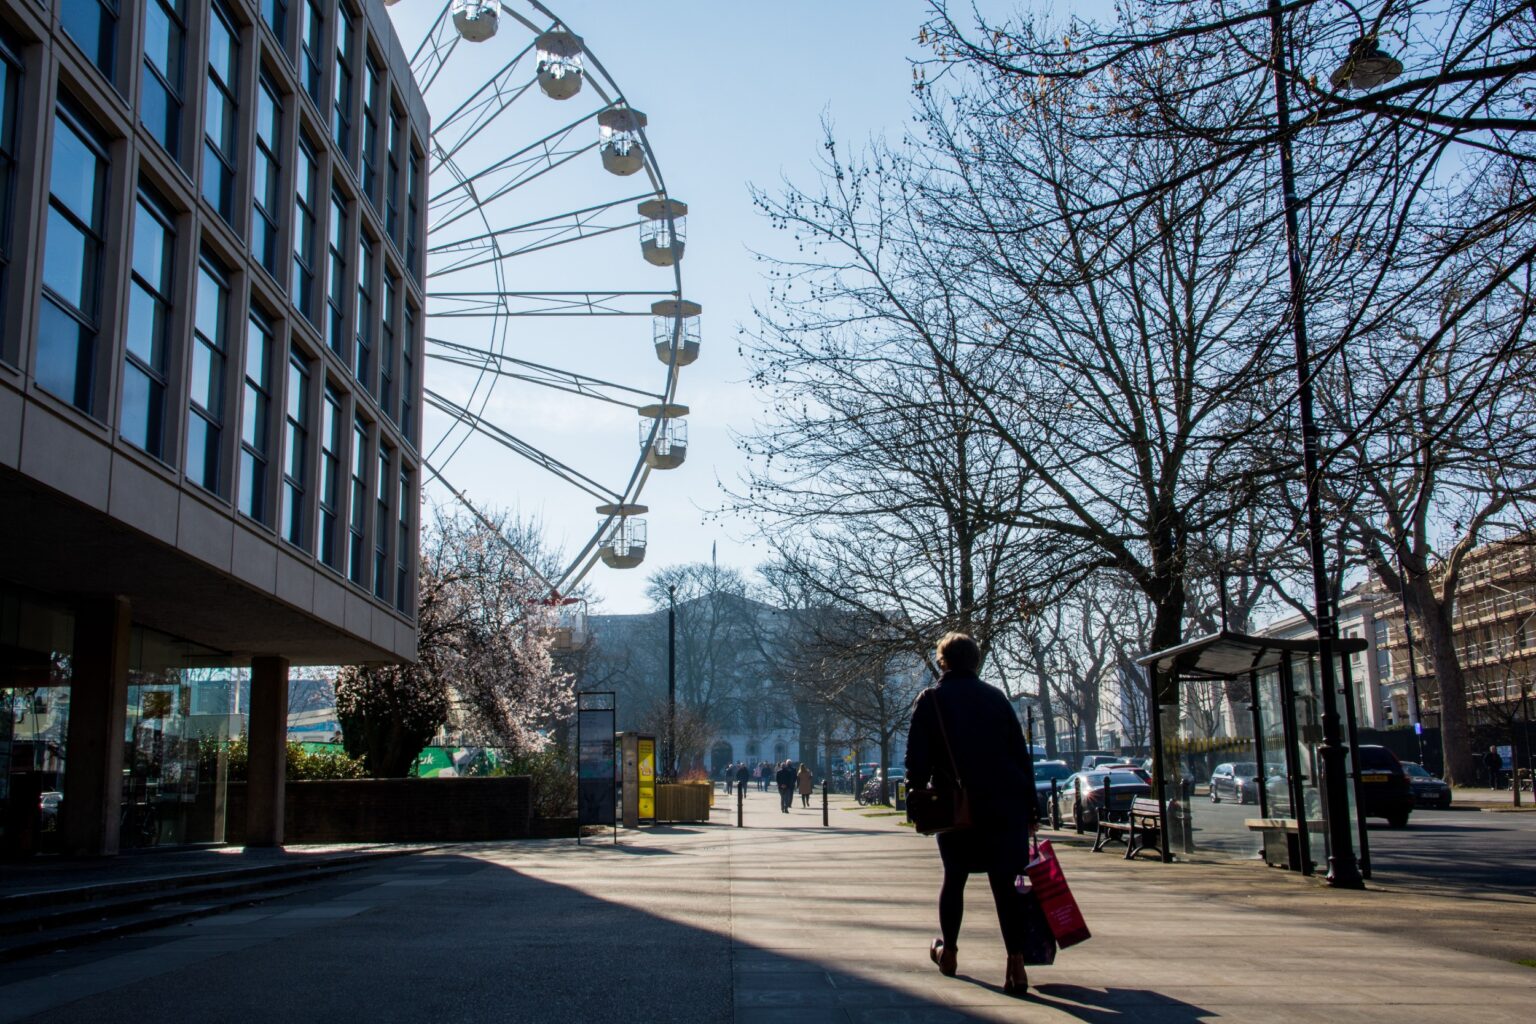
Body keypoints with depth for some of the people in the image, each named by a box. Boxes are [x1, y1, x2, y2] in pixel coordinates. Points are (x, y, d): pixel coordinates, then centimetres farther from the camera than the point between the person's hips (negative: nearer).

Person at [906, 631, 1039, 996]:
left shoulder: (930, 700, -1)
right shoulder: (996, 698, 8)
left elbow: (917, 760, -6)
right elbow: (1022, 756, 7)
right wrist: (1029, 808, 10)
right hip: (1005, 804, 1)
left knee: (954, 877, 17)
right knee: (1003, 882, 1)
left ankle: (948, 952, 30)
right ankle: (1016, 964, -9)